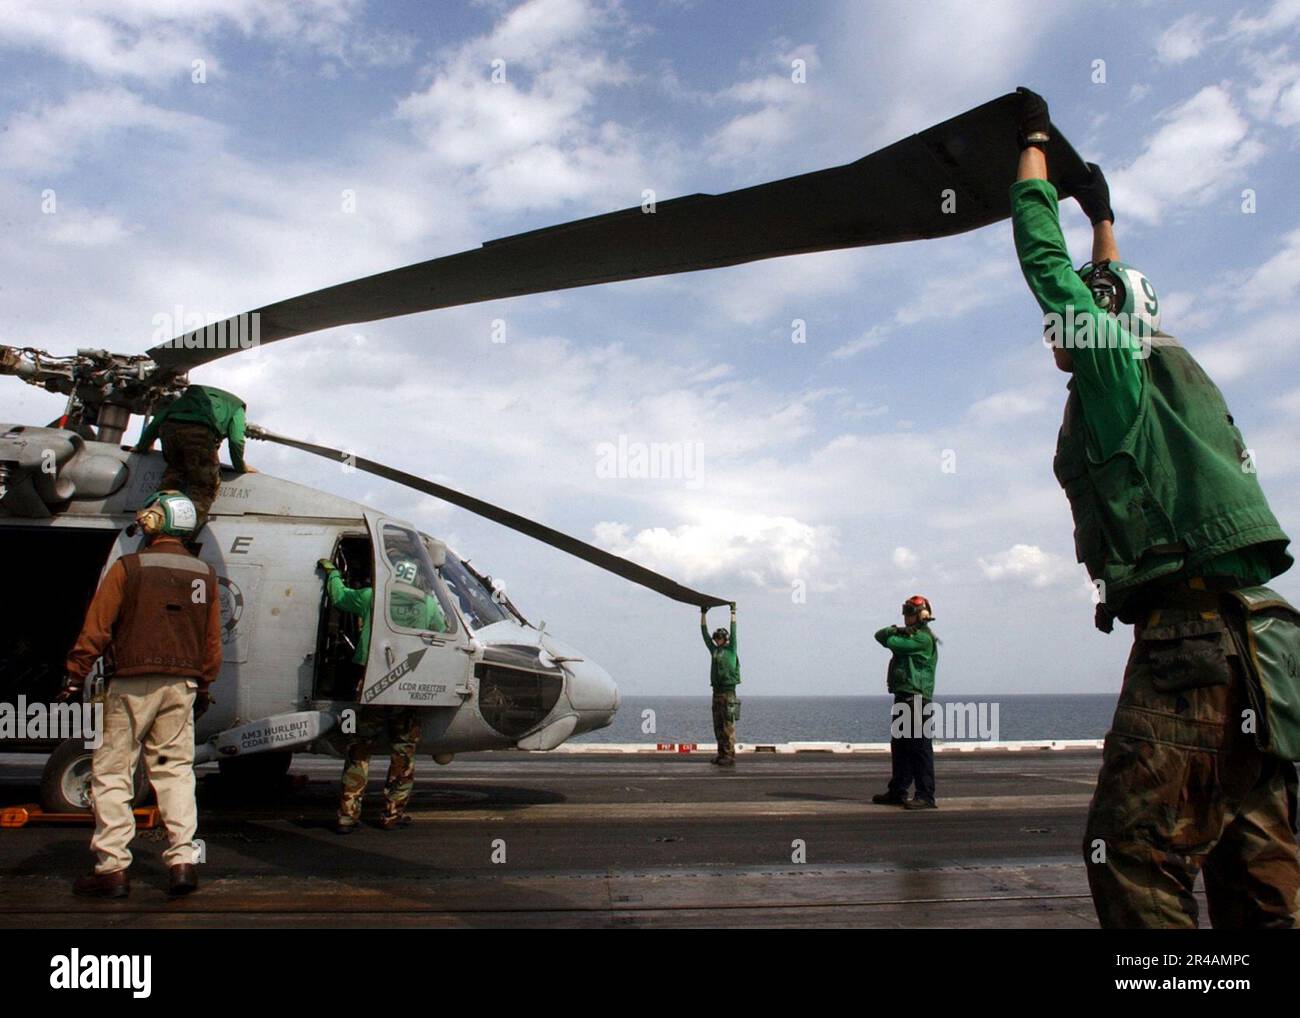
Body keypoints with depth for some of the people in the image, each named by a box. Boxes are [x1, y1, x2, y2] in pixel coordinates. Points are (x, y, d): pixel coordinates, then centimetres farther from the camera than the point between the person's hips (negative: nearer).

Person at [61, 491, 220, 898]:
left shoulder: (127, 568, -5)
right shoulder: (205, 575, 7)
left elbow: (96, 628, -6)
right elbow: (212, 642, 11)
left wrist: (75, 677, 2)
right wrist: (203, 688, 20)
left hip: (132, 684, -4)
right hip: (181, 685, 4)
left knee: (112, 772, 5)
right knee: (176, 769, 10)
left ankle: (112, 868, 6)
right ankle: (182, 860, 4)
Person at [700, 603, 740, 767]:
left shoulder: (731, 650, 0)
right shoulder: (714, 650, 15)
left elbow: (733, 632, -7)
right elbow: (704, 633, 16)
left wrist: (733, 612, -6)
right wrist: (703, 614, 14)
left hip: (728, 693, -7)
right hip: (716, 692, 7)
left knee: (728, 727, -7)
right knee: (718, 727, 8)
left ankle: (730, 756, -7)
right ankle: (722, 754, 13)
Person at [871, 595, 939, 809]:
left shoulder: (923, 638, -12)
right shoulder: (909, 635, 19)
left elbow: (891, 642, -16)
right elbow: (880, 636, 10)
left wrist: (892, 633, 4)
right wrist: (895, 630, -7)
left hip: (916, 699, -10)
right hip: (904, 697, 10)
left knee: (919, 747, -9)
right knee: (899, 746, 13)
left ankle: (926, 797, -7)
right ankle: (897, 792, 20)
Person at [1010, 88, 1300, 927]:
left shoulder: (1113, 368, 1)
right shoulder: (1157, 370, 25)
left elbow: (1045, 259, 7)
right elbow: (1116, 300, 45)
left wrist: (1035, 143, 21)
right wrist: (1103, 218, 57)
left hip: (1191, 631, -10)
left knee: (1134, 855, -13)